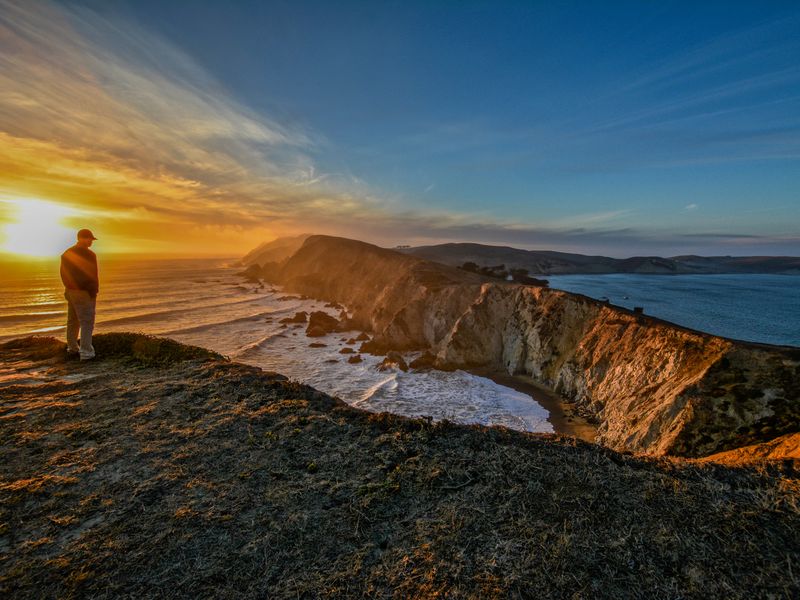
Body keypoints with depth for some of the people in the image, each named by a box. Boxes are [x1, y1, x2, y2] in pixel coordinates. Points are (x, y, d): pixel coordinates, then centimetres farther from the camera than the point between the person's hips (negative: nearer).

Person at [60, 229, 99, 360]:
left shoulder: (67, 253, 10)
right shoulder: (89, 255, -16)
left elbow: (64, 274, 14)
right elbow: (92, 277, -16)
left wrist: (68, 288, 19)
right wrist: (94, 293, -9)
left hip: (70, 291, 8)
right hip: (84, 292, -8)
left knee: (73, 321, 19)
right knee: (87, 322, -6)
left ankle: (72, 348, 30)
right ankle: (86, 352, -10)